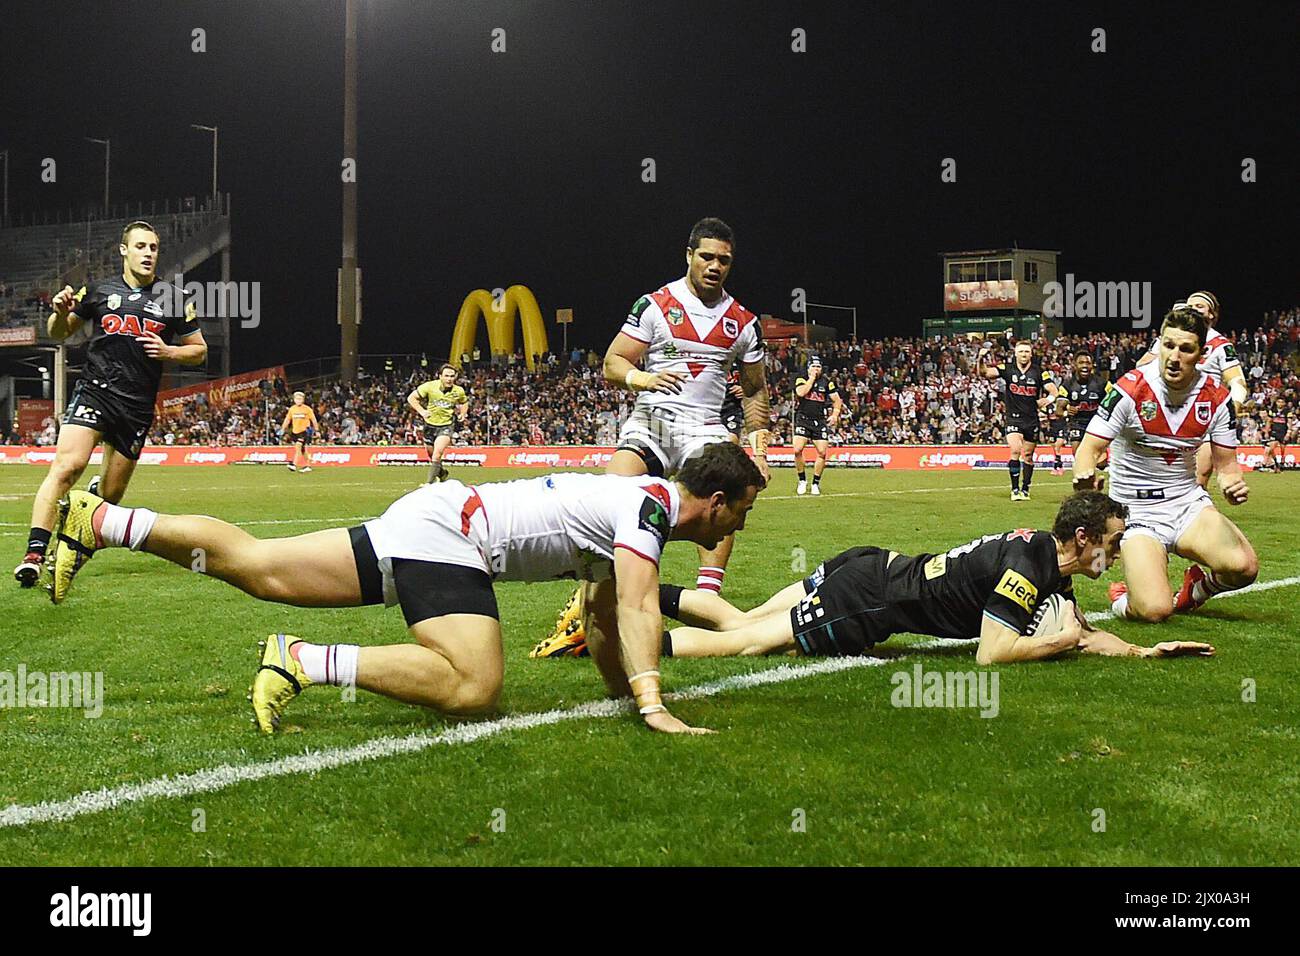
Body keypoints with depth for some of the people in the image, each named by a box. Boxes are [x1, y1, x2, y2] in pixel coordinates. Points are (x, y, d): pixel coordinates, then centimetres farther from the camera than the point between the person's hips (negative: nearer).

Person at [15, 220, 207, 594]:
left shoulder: (176, 300, 8)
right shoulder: (98, 291, 9)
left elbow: (199, 351, 14)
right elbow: (59, 333, 19)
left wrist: (168, 351, -6)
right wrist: (60, 312, -4)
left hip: (137, 407, 2)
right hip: (93, 391, -2)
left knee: (110, 494, 4)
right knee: (67, 465, -24)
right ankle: (35, 552, -30)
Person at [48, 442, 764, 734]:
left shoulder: (634, 501, 17)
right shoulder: (650, 504, -12)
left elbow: (603, 616, 23)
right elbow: (637, 606, -25)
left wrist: (624, 689, 24)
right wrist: (651, 703, -29)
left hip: (422, 521, 9)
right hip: (446, 531, -9)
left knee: (256, 569, 11)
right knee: (471, 687, -28)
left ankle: (100, 522, 16)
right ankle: (304, 662, -26)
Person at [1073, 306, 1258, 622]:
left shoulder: (1217, 397, -3)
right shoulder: (1130, 389, -15)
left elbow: (1226, 463, 6)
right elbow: (1090, 448, -15)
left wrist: (1232, 483, -18)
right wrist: (1084, 477, -38)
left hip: (1189, 502, 4)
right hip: (1137, 511, -4)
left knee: (1244, 567, -25)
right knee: (1155, 610, -25)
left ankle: (1196, 589, 12)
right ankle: (1123, 597, 15)